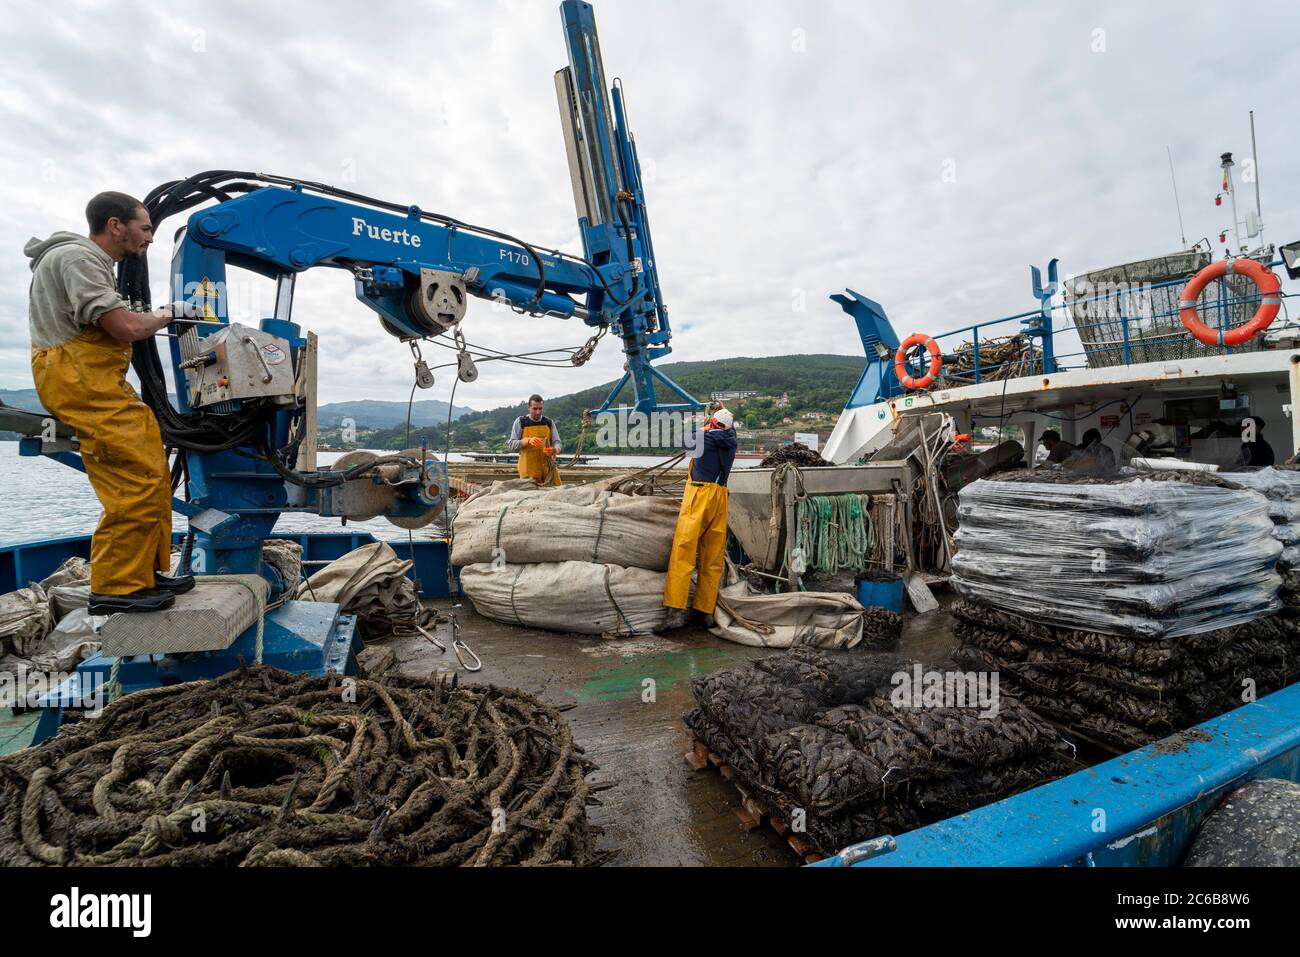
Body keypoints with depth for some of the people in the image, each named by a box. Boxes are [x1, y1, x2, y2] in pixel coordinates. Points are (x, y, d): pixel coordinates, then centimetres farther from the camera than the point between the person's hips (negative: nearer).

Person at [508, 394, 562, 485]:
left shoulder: (549, 422, 12)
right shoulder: (520, 422, 4)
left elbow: (557, 442, 8)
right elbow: (512, 445, -1)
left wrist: (554, 450, -16)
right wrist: (528, 441, -19)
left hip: (548, 468, 2)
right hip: (529, 469, -2)